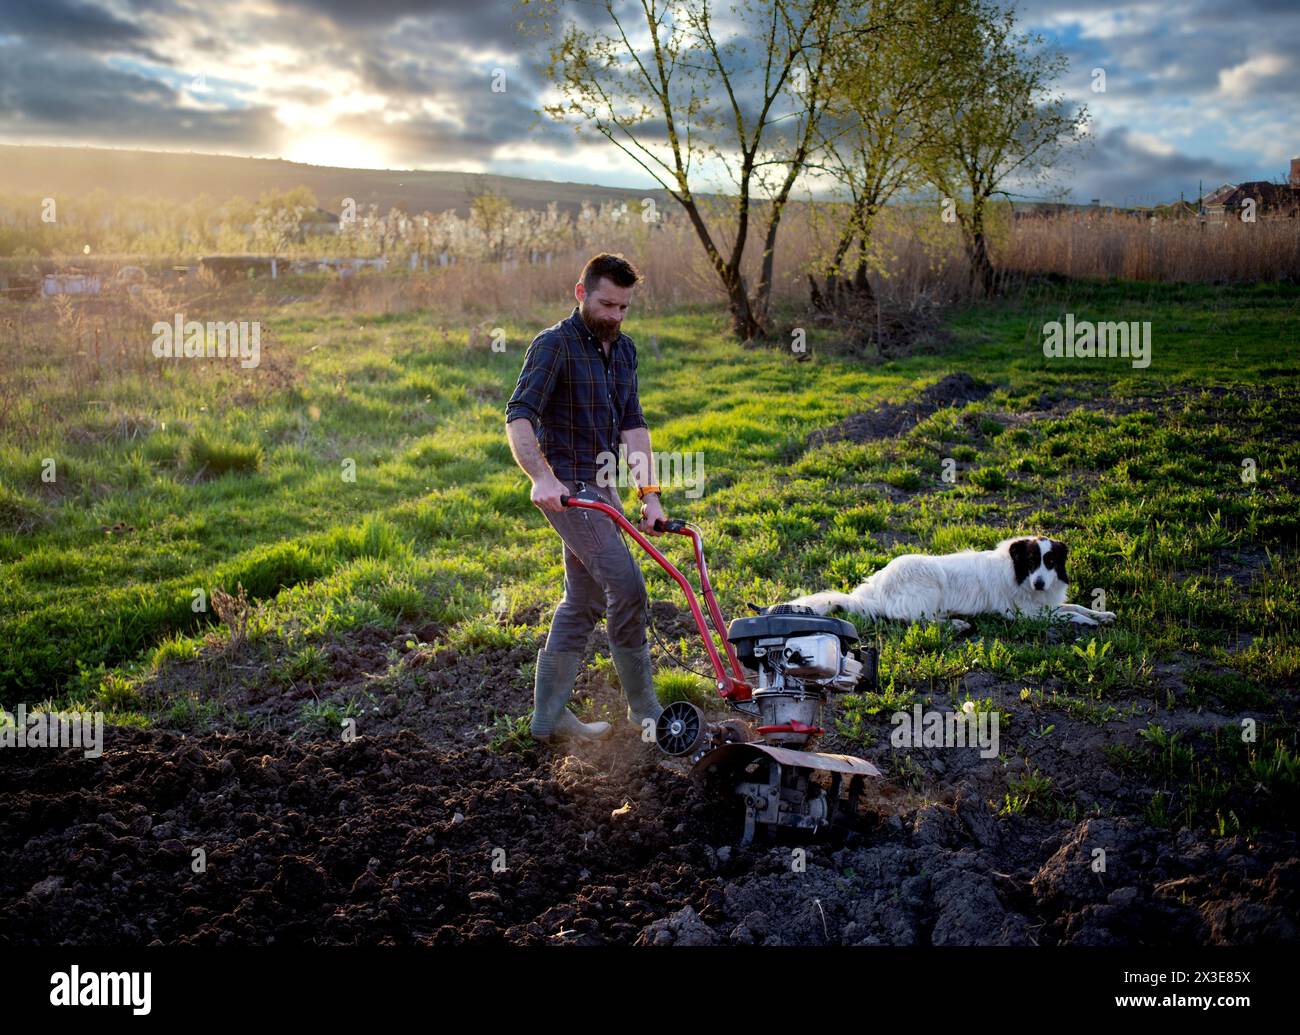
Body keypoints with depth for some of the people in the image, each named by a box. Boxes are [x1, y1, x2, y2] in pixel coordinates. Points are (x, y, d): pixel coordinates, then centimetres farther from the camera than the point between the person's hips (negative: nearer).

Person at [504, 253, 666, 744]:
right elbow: (519, 416, -22)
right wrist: (542, 477, -37)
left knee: (584, 600, 11)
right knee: (626, 584, -13)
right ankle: (644, 710, -1)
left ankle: (549, 716, 20)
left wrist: (649, 493, -2)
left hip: (601, 487, 8)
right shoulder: (554, 345, -12)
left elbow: (632, 424, 8)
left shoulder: (623, 349, 12)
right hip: (566, 489, -8)